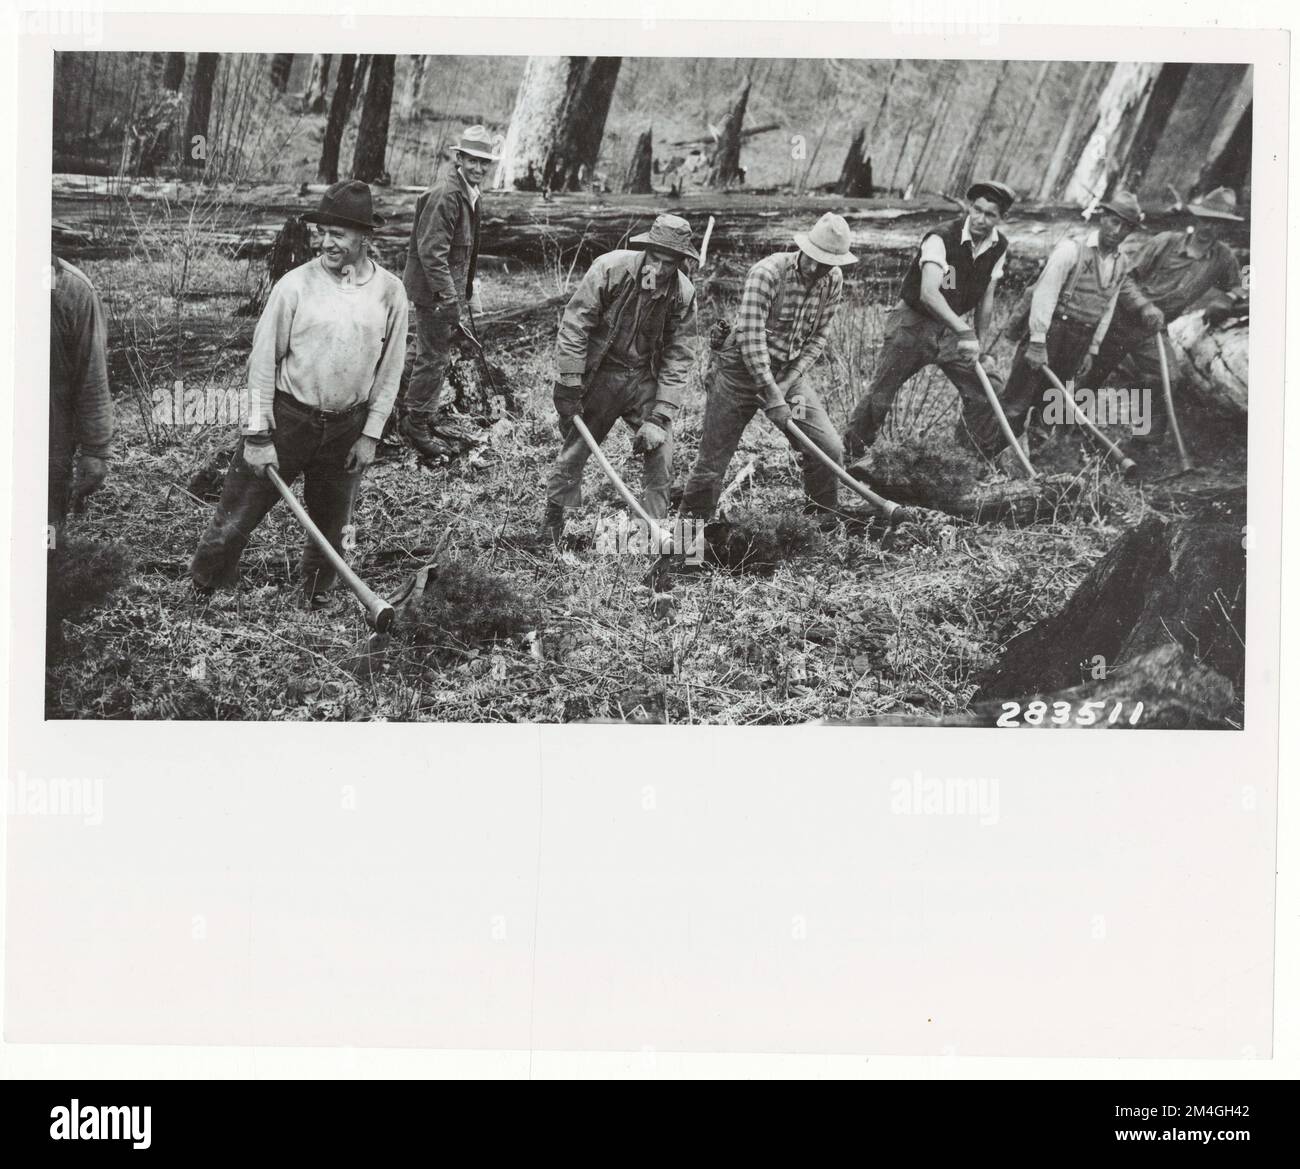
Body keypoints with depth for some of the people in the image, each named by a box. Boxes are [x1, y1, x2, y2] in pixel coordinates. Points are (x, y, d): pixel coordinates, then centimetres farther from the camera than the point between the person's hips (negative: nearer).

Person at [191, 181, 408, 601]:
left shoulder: (390, 292, -2)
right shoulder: (296, 284, -9)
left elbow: (388, 371, 5)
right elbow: (263, 359, -6)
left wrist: (370, 435, 1)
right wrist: (258, 436, -8)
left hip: (346, 428, 2)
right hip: (286, 419, -2)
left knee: (331, 527, 15)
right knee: (235, 517, 1)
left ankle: (316, 597, 35)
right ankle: (206, 593, 18)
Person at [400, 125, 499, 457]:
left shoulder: (470, 194, 11)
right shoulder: (446, 196, -21)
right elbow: (431, 252, -25)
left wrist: (467, 293, 23)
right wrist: (451, 299, -27)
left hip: (450, 288, 10)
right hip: (435, 292, -10)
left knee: (434, 355, 20)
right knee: (435, 358, -2)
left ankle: (412, 415, 35)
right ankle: (416, 424, 10)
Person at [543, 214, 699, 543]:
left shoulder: (683, 293, -12)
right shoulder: (610, 268, -21)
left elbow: (678, 358, -9)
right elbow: (574, 325, -17)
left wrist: (659, 418, -16)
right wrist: (568, 386, -19)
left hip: (646, 379, 2)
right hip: (599, 376, -2)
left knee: (659, 450, -3)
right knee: (574, 450, 3)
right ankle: (551, 524, 22)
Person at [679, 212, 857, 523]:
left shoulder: (833, 280, -4)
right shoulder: (767, 273, -22)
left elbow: (819, 336, 2)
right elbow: (751, 336, -26)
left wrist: (789, 382, -10)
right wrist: (772, 395, -28)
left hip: (787, 373, 5)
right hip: (741, 370, -5)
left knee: (829, 449, -7)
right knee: (711, 463, -2)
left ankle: (825, 519, 13)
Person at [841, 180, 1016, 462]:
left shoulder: (998, 247, -3)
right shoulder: (941, 239, -25)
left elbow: (985, 301, 7)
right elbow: (929, 293, -38)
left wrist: (979, 345, 6)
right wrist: (965, 332, -43)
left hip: (953, 328, 6)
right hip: (914, 323, -5)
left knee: (988, 389, 1)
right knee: (880, 393, -7)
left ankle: (977, 458, 22)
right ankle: (847, 453, 9)